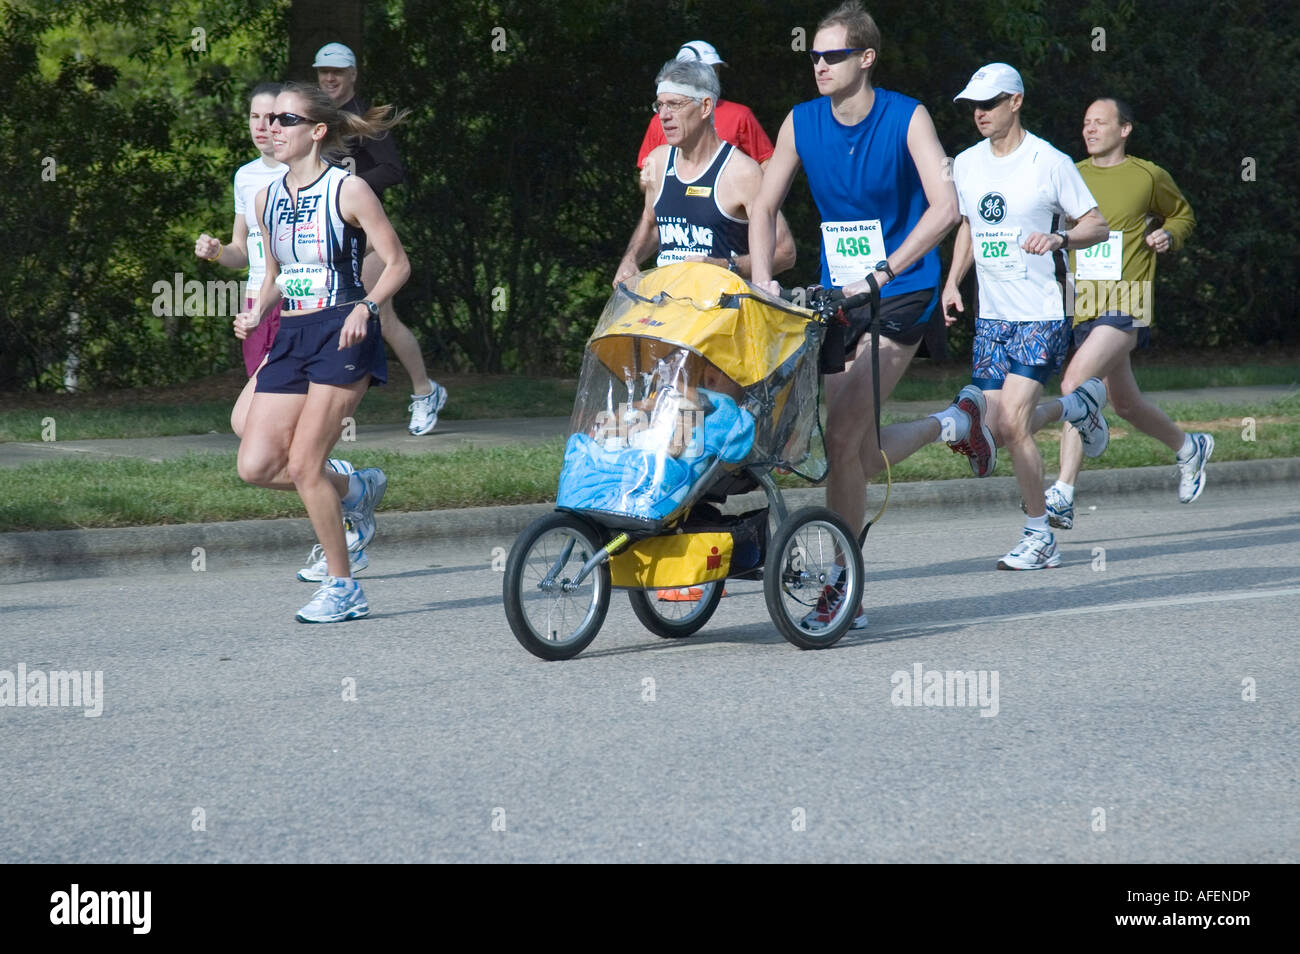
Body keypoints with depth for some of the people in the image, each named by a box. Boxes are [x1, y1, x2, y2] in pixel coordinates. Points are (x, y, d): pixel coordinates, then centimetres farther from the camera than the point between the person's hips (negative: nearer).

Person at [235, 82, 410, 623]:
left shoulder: (348, 191, -7)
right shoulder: (268, 198, 12)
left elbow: (397, 263, -5)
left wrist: (366, 307, -22)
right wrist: (256, 314, 3)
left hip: (341, 335, -7)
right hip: (290, 339, 7)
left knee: (303, 465, -12)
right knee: (256, 467, -4)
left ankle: (342, 588, 2)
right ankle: (356, 491, 23)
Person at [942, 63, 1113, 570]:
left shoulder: (1050, 163, -10)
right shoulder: (966, 165, 8)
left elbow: (1098, 226, -5)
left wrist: (1059, 238, -25)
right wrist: (952, 282, 9)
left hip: (1042, 314, -6)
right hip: (991, 315, 6)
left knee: (1012, 422, -16)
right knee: (994, 428, 4)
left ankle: (1039, 537, -3)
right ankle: (1078, 404, 34)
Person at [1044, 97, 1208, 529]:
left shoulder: (1149, 176, 1)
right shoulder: (1072, 177, 9)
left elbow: (1183, 214, 18)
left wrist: (1169, 235, -3)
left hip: (1126, 304, -6)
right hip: (1083, 306, 6)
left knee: (1077, 379, -24)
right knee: (1125, 404, 16)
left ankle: (1063, 496, -27)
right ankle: (1189, 448, 45)